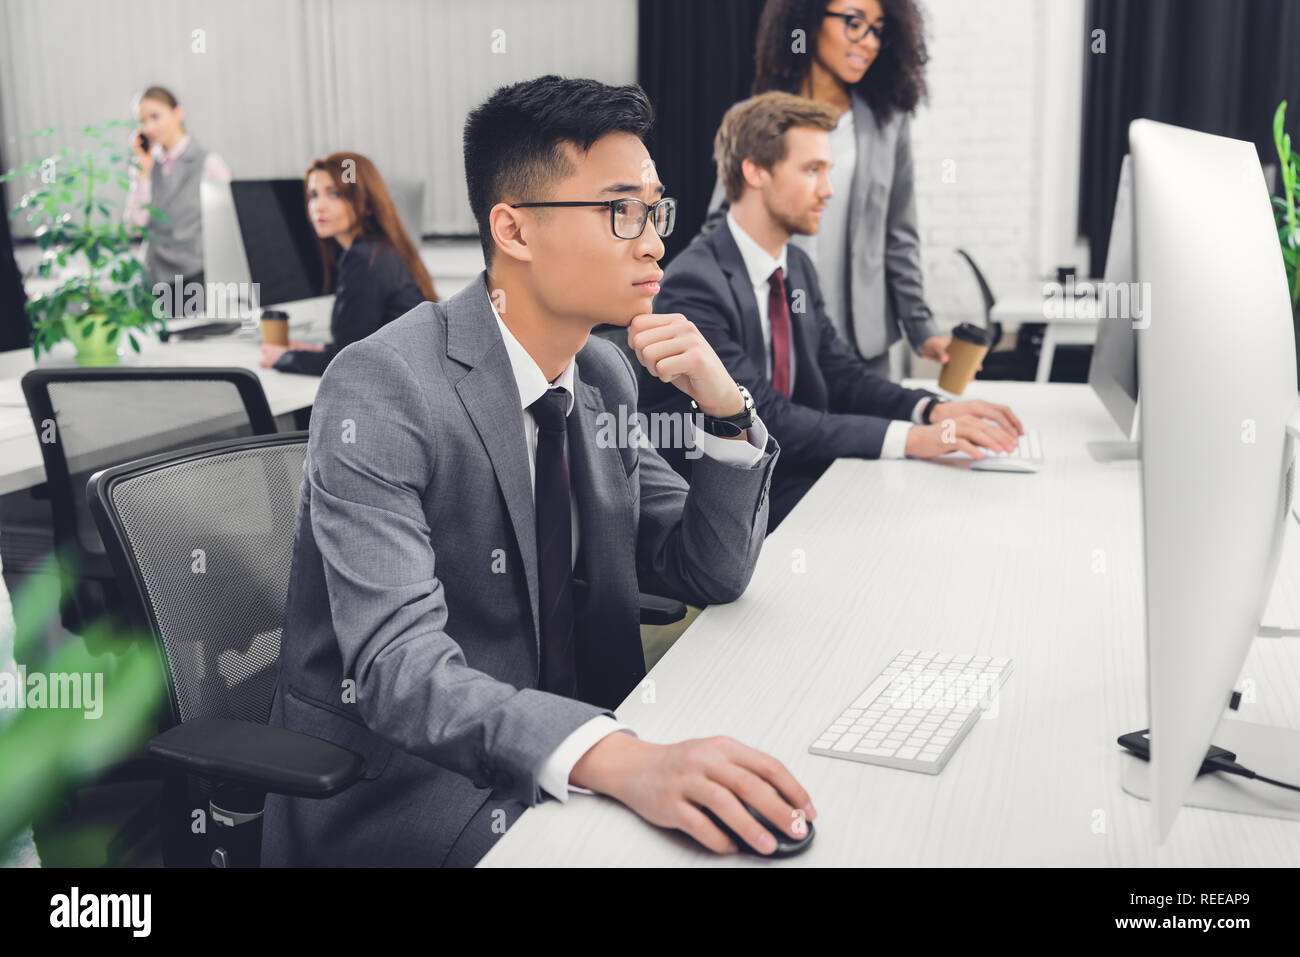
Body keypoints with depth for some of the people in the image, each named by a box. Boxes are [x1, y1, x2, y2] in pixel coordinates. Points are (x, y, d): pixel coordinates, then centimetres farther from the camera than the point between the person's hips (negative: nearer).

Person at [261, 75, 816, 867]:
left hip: (568, 764, 7)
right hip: (401, 793, -7)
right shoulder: (382, 388, -19)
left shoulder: (604, 374, 4)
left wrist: (726, 408, -10)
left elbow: (711, 576, 8)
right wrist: (622, 761, -44)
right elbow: (399, 667, -29)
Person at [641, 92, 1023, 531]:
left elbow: (839, 372, 10)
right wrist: (909, 437, -30)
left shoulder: (798, 268, 12)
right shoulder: (694, 285, -19)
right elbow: (762, 421, -25)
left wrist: (933, 410, -9)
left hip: (787, 479, 8)